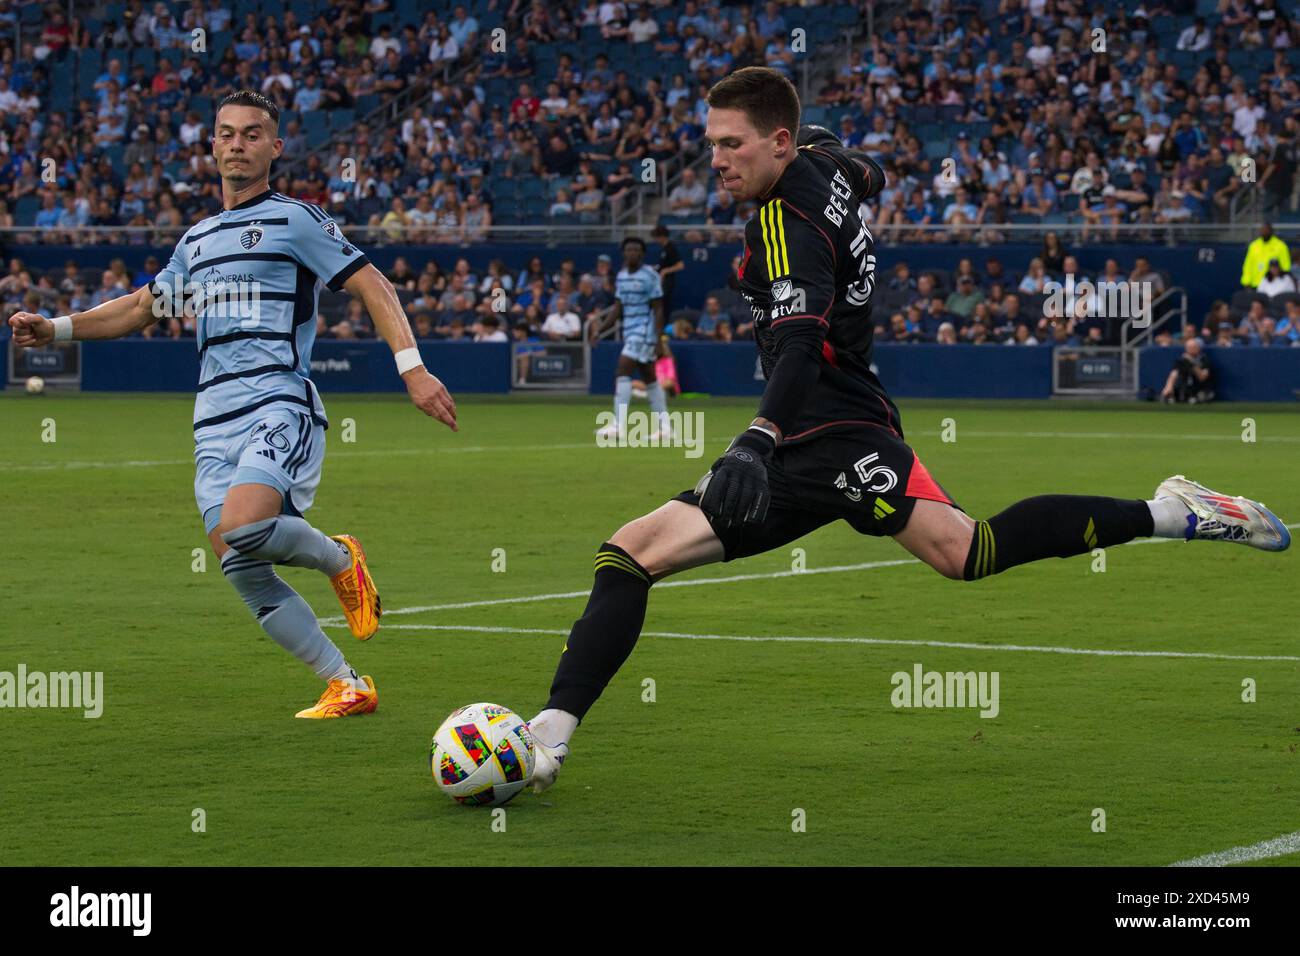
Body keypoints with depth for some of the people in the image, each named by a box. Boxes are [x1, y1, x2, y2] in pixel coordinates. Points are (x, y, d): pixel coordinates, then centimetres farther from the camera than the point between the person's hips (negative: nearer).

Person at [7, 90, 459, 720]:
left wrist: (412, 368, -12)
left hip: (280, 403, -6)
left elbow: (371, 286, -1)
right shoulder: (196, 240, 22)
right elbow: (143, 306, 34)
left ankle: (339, 558, 1)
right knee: (241, 571, -4)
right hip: (215, 422, 6)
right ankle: (347, 687, 6)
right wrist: (56, 329, 23)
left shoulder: (294, 220, 3)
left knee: (243, 527, -31)